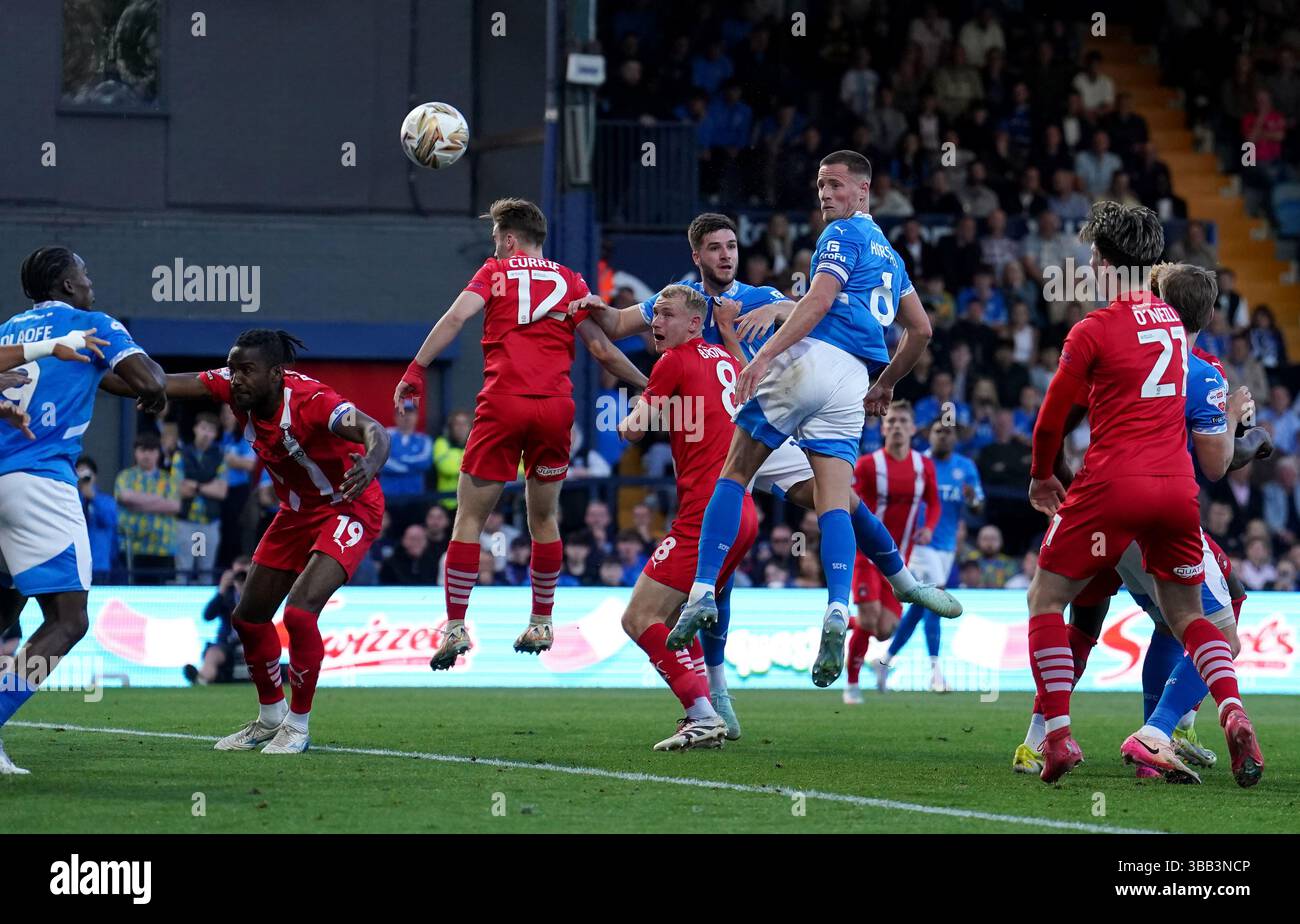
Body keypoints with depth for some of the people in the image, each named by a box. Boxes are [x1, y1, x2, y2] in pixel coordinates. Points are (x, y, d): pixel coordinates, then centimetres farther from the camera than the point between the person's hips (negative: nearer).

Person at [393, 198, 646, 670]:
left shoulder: (495, 272, 8)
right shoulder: (571, 282, 13)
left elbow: (455, 317, -7)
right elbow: (602, 350, 10)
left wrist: (416, 370, -9)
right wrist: (646, 385, 22)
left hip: (503, 405, -2)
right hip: (556, 407, 3)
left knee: (469, 517, 3)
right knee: (543, 518, 18)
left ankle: (455, 627, -4)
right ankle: (540, 625, 22)